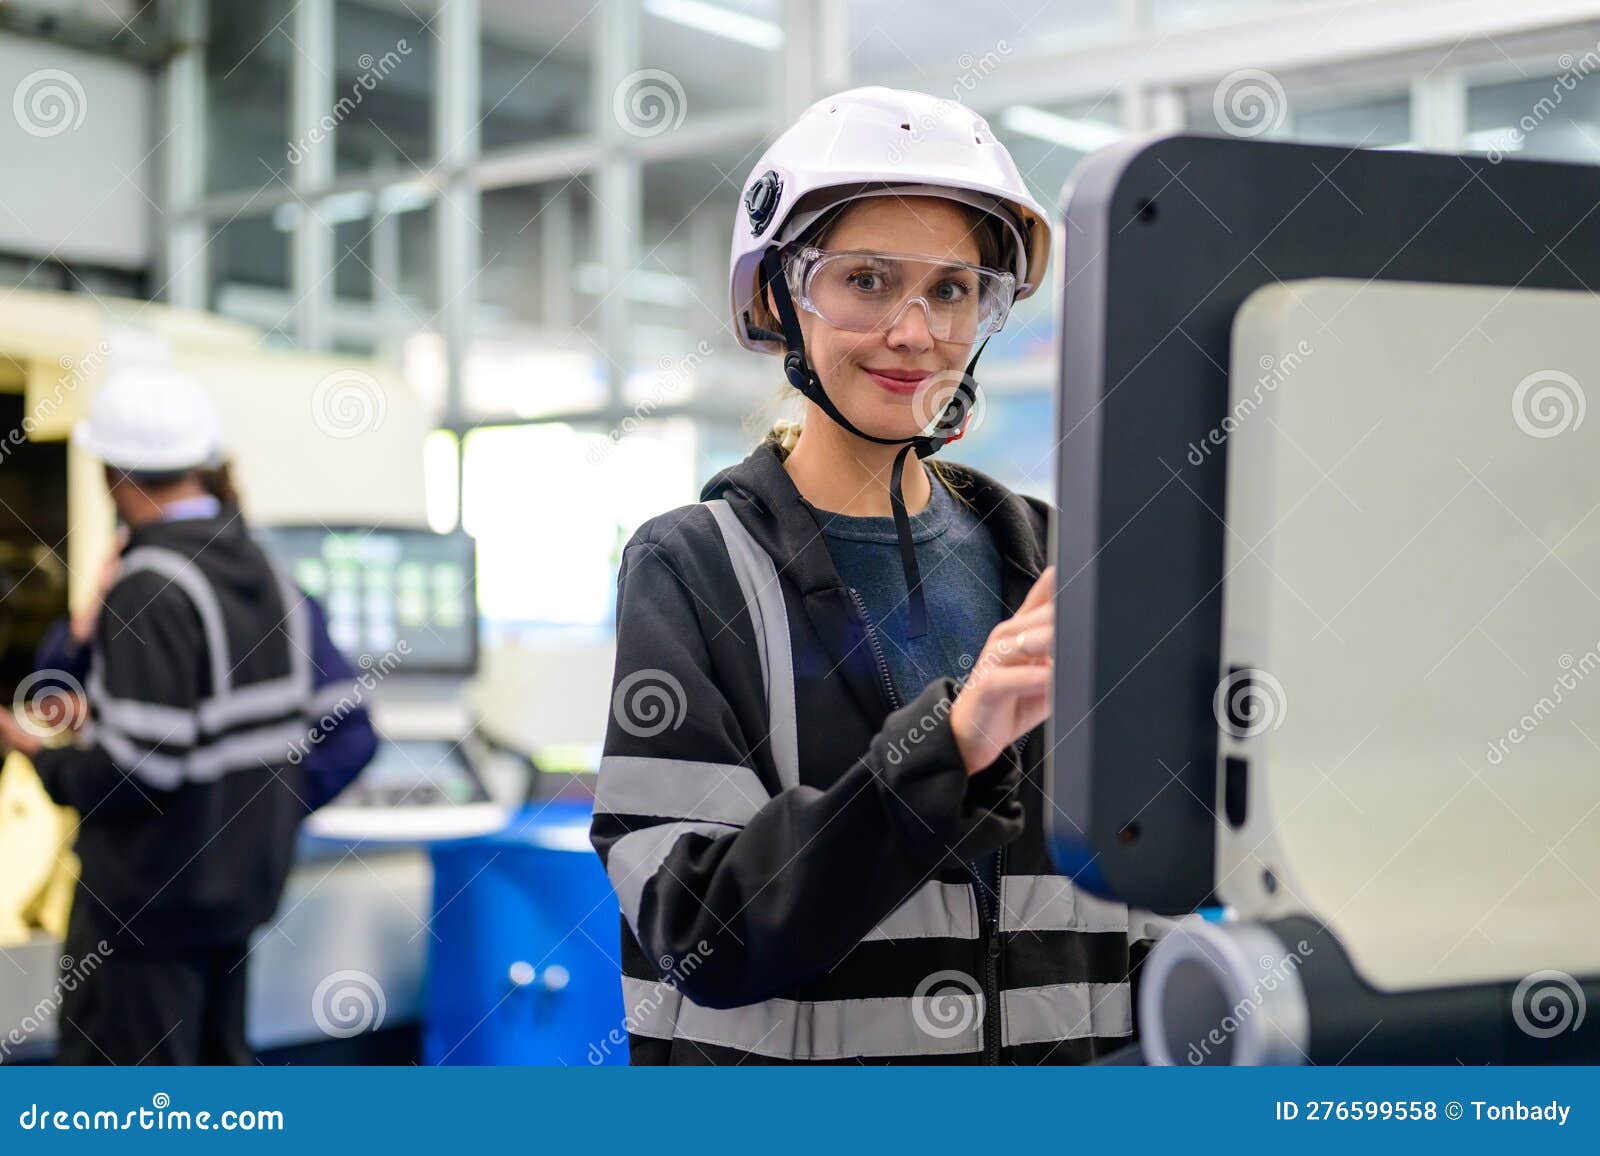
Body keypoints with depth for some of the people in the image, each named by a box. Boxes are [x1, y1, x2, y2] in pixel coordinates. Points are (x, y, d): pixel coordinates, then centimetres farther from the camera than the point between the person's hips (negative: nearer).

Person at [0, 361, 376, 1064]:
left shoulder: (151, 588, -18)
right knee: (216, 1067, 21)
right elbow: (350, 736, 5)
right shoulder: (267, 578, 6)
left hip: (145, 897, -8)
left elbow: (142, 765, -24)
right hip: (242, 879, 8)